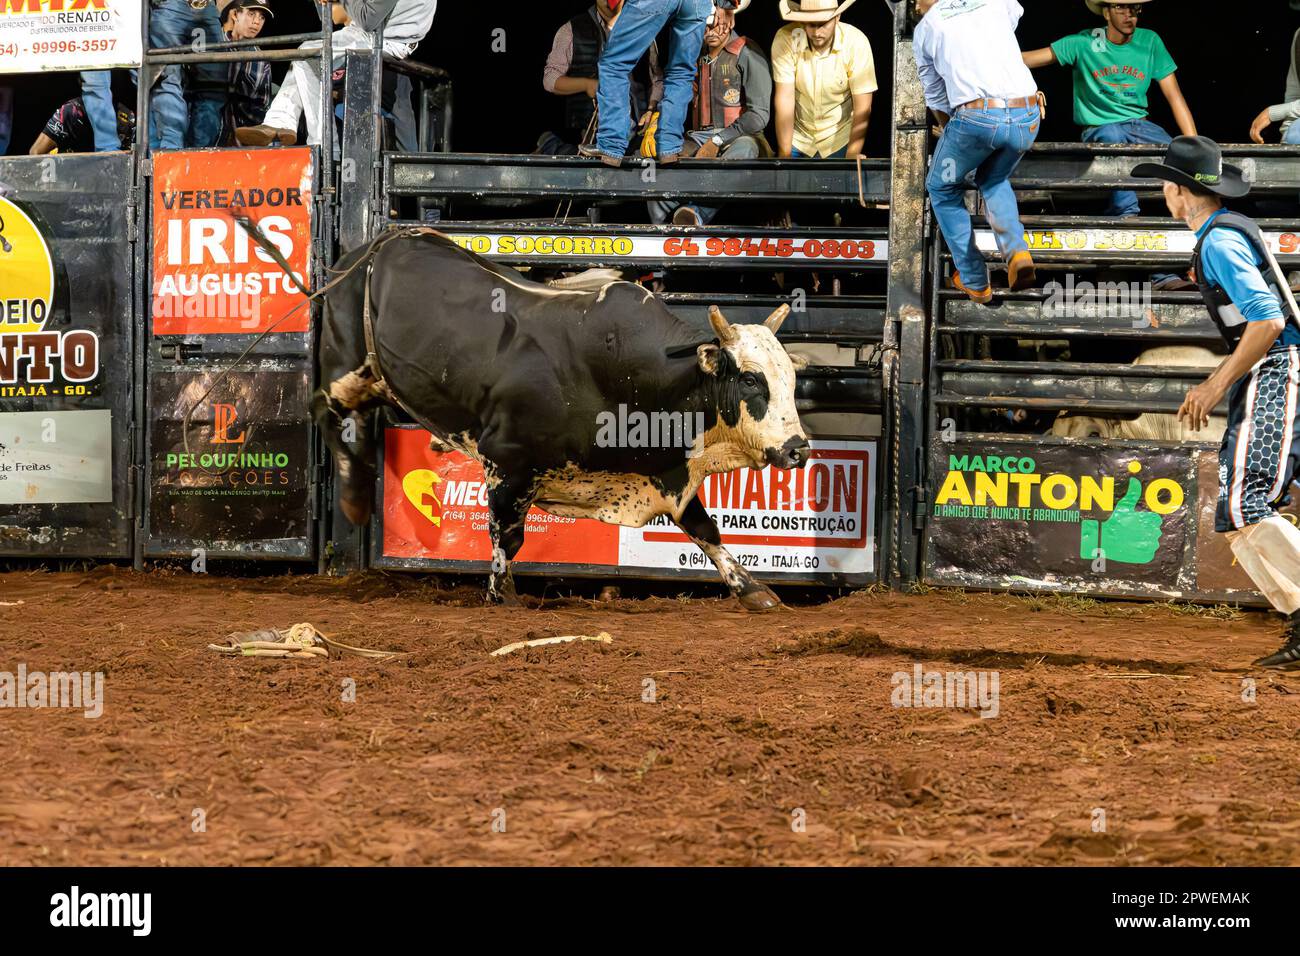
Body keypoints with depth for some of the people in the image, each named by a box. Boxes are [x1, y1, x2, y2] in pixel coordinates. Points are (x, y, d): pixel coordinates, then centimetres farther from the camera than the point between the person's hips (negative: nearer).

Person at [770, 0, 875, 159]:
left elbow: (862, 109, -16)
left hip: (840, 139, 0)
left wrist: (852, 157, -22)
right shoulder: (786, 39, -19)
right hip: (796, 137, 0)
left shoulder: (857, 43, -19)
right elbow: (784, 100, -19)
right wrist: (784, 154, -20)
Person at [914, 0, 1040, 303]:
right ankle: (1016, 250, 5)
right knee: (994, 179, 32)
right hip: (1027, 116, 4)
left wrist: (947, 130, 40)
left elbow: (936, 99, 21)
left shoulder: (925, 28, 13)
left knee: (942, 188, 24)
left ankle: (974, 282, 21)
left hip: (977, 117, -4)